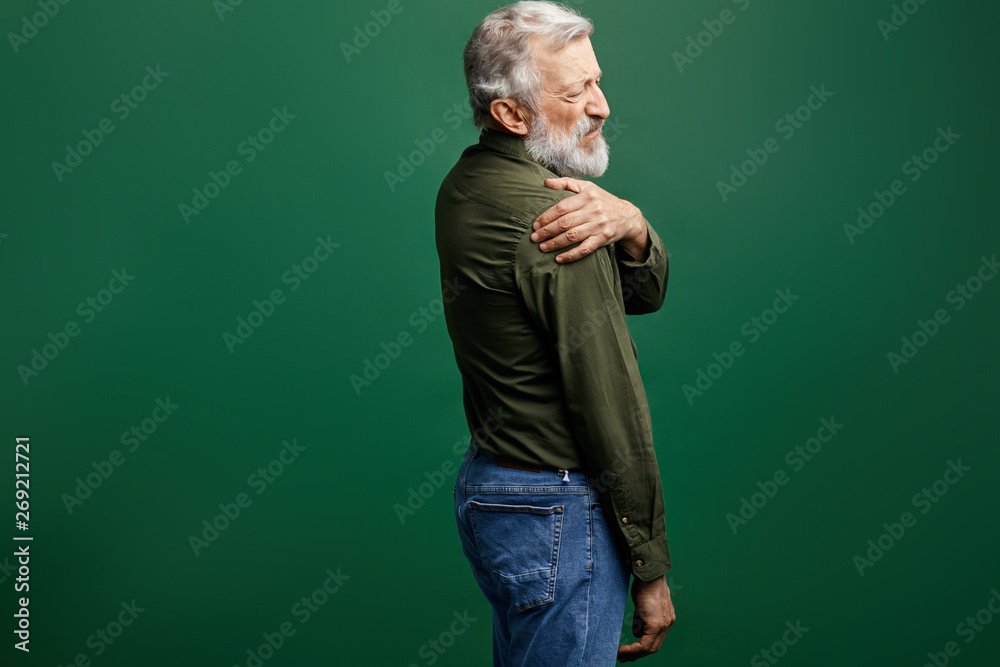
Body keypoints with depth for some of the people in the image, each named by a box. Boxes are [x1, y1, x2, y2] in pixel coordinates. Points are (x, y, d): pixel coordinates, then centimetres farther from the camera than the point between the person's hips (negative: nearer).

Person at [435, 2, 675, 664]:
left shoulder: (467, 186, 6)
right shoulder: (546, 223, -24)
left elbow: (646, 292, 5)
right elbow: (613, 412, -20)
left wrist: (631, 226, -18)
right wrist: (652, 571, -10)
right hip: (560, 513, -10)